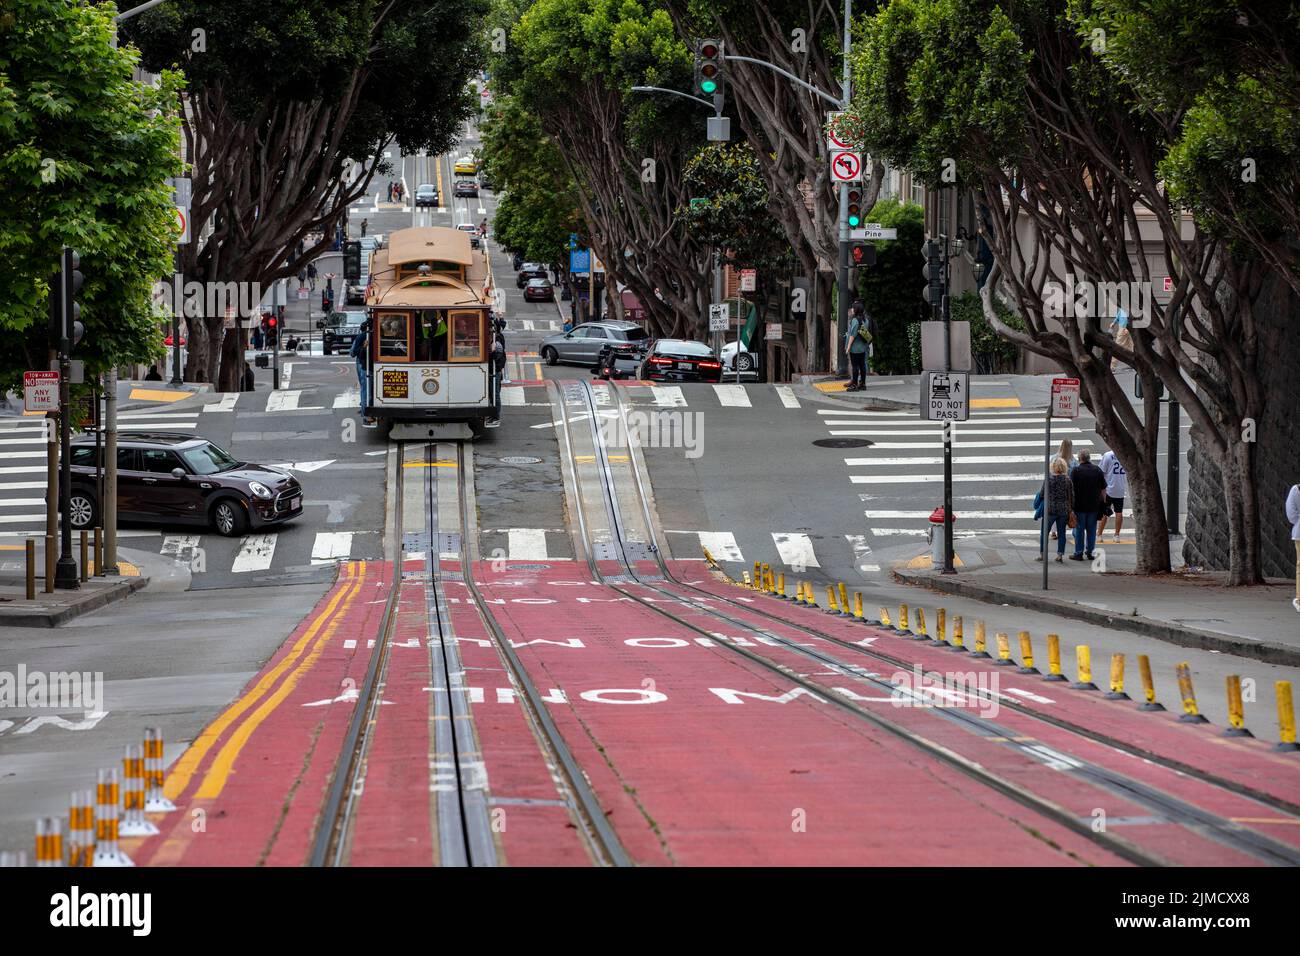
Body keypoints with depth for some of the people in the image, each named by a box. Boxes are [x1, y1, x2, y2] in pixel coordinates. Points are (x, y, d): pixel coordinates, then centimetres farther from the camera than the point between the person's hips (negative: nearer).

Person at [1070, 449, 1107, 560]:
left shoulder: (1076, 471, -9)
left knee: (1079, 530, 4)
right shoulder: (1097, 470, 1)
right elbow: (1103, 489, 4)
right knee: (1091, 529, 11)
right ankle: (1090, 552, 14)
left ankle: (1079, 553, 6)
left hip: (1080, 505, -3)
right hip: (1094, 505, 3)